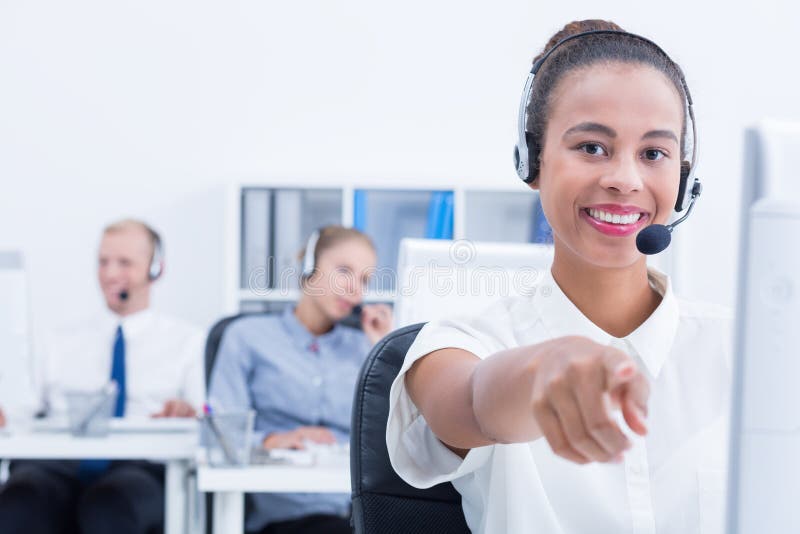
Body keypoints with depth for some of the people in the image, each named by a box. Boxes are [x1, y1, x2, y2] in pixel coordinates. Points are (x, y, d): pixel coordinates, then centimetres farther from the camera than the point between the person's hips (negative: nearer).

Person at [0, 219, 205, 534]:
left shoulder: (188, 342, 19)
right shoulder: (62, 346, 30)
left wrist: (189, 413, -16)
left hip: (143, 466, -2)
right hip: (62, 466, 2)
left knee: (110, 504, -41)